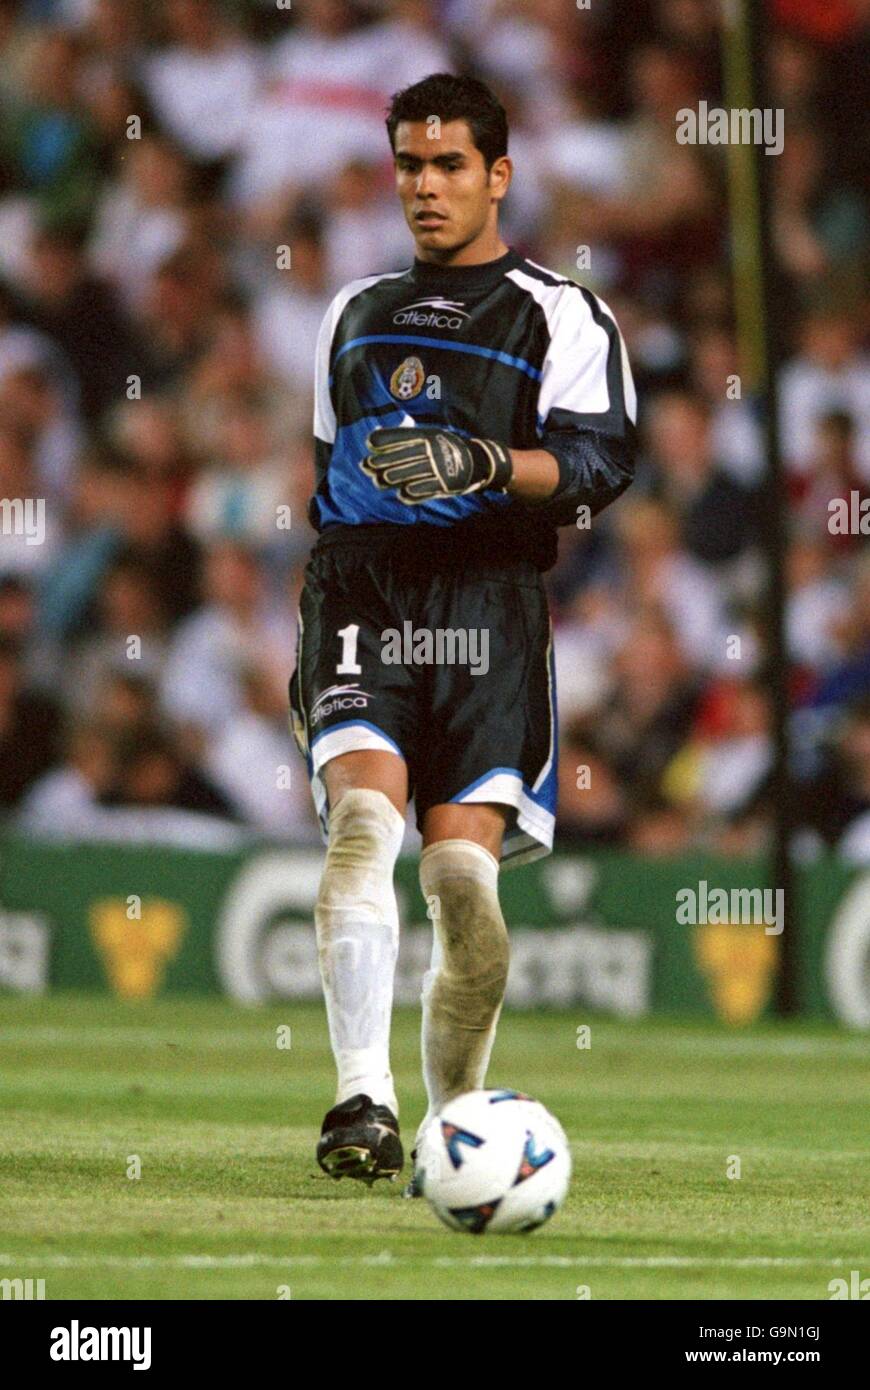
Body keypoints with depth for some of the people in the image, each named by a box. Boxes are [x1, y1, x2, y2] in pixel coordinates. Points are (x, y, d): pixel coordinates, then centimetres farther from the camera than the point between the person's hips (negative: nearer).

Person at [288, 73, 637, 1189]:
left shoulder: (559, 314, 9)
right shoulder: (356, 313, 25)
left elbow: (601, 459, -6)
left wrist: (483, 465, -23)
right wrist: (311, 639, 28)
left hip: (488, 605, -3)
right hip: (362, 594, 3)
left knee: (462, 871, -10)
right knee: (362, 815, -22)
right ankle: (364, 1102, -31)